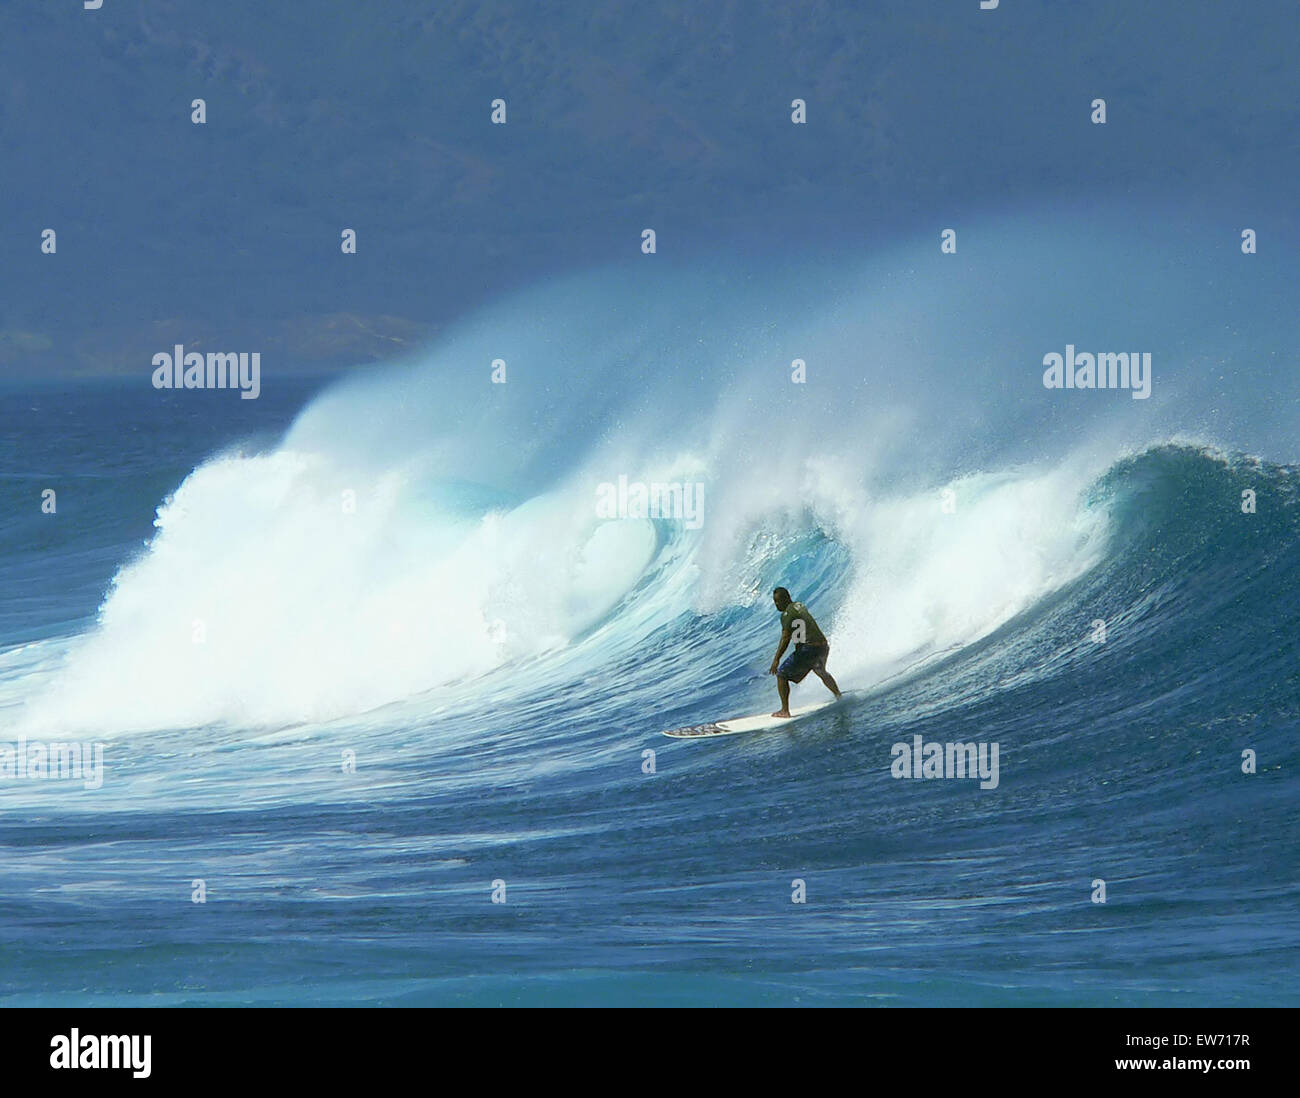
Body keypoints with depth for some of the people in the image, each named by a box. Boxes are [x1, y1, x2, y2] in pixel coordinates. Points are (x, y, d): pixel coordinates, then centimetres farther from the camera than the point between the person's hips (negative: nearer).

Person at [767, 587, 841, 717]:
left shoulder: (787, 614, -11)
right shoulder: (800, 606, 16)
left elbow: (785, 638, -18)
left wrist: (776, 659, -20)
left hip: (808, 649, -9)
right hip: (824, 646, 9)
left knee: (781, 675, 0)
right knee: (821, 672, 37)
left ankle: (785, 710, -5)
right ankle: (839, 697, 51)